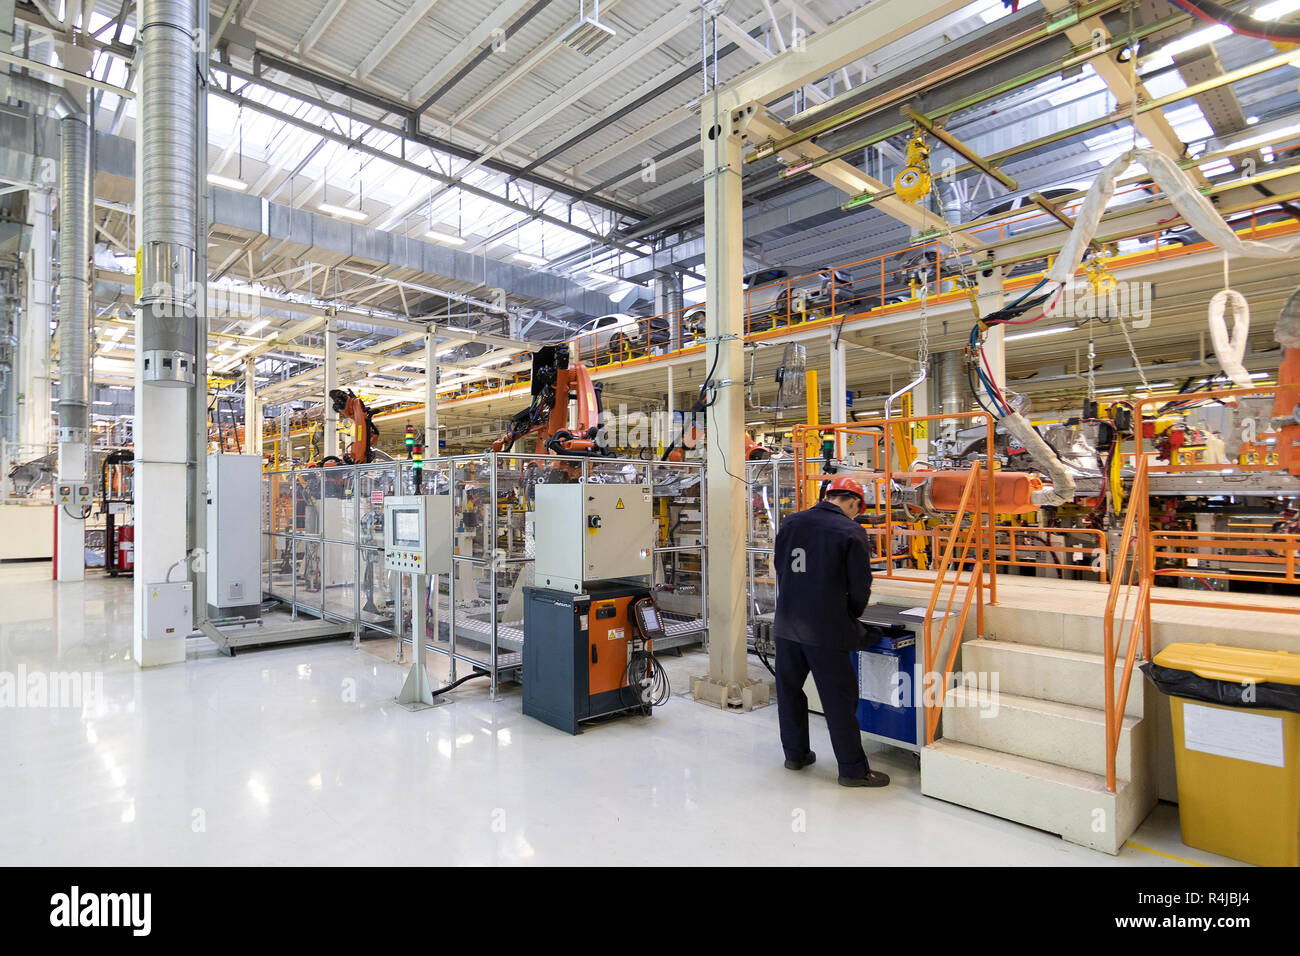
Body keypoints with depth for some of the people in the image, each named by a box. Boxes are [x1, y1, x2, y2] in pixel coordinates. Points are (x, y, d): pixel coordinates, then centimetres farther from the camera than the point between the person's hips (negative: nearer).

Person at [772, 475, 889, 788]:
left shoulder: (790, 524, 6)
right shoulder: (850, 531, -9)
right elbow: (860, 587, -7)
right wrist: (852, 616, 12)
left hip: (787, 624, 5)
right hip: (826, 629, -5)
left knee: (789, 689, 17)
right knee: (839, 699, 5)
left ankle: (794, 754, 31)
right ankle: (853, 769, 16)